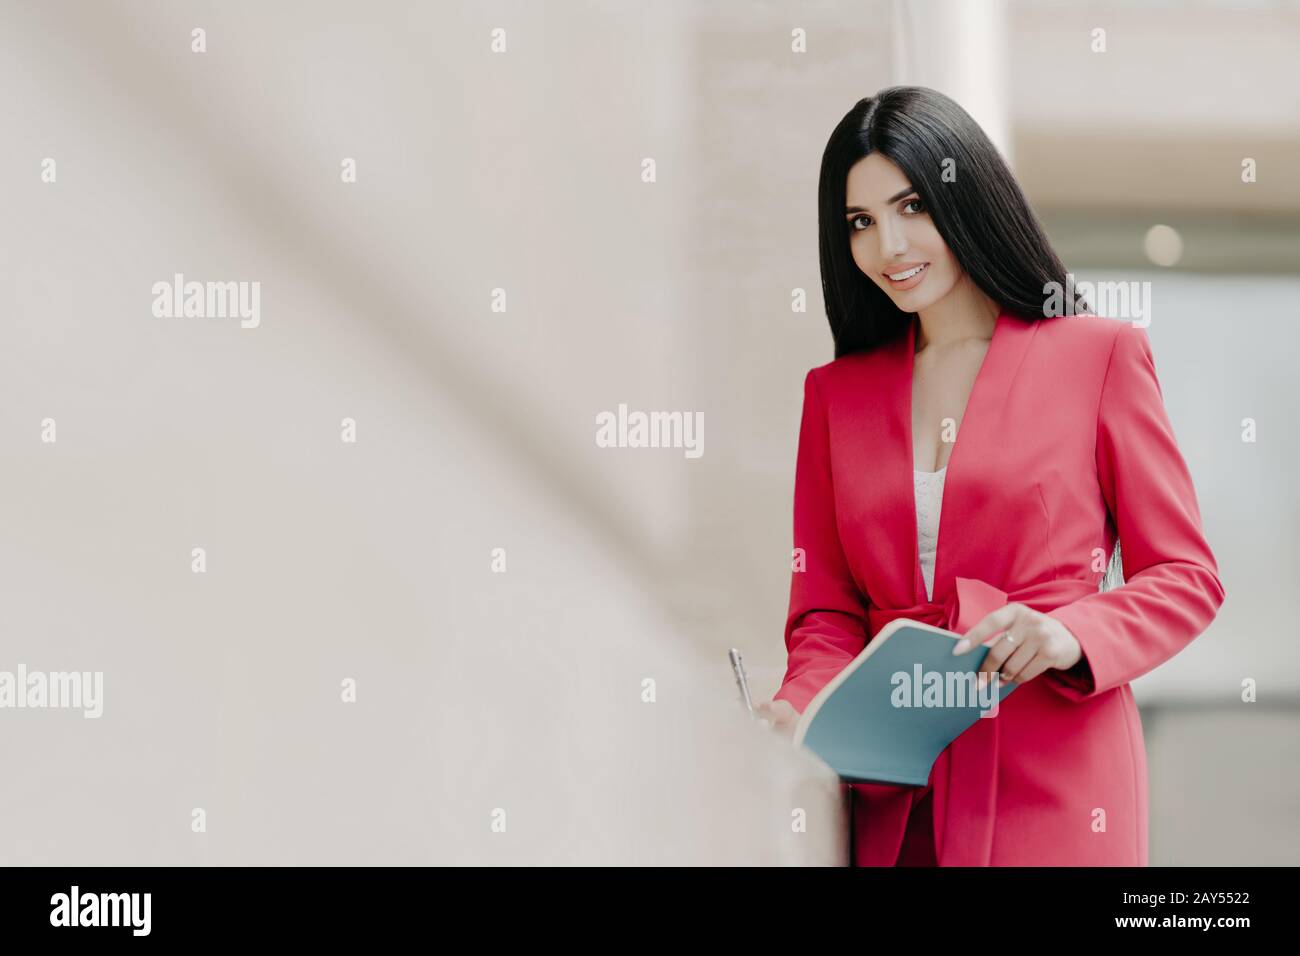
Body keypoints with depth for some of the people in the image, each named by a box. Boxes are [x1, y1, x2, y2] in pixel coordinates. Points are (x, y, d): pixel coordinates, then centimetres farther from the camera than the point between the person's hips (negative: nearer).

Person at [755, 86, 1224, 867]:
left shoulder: (1102, 354, 1)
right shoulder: (835, 391, 12)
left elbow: (1187, 578, 1)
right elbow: (825, 609, 11)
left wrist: (1072, 635, -18)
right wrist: (806, 710, -10)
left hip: (1053, 790, -3)